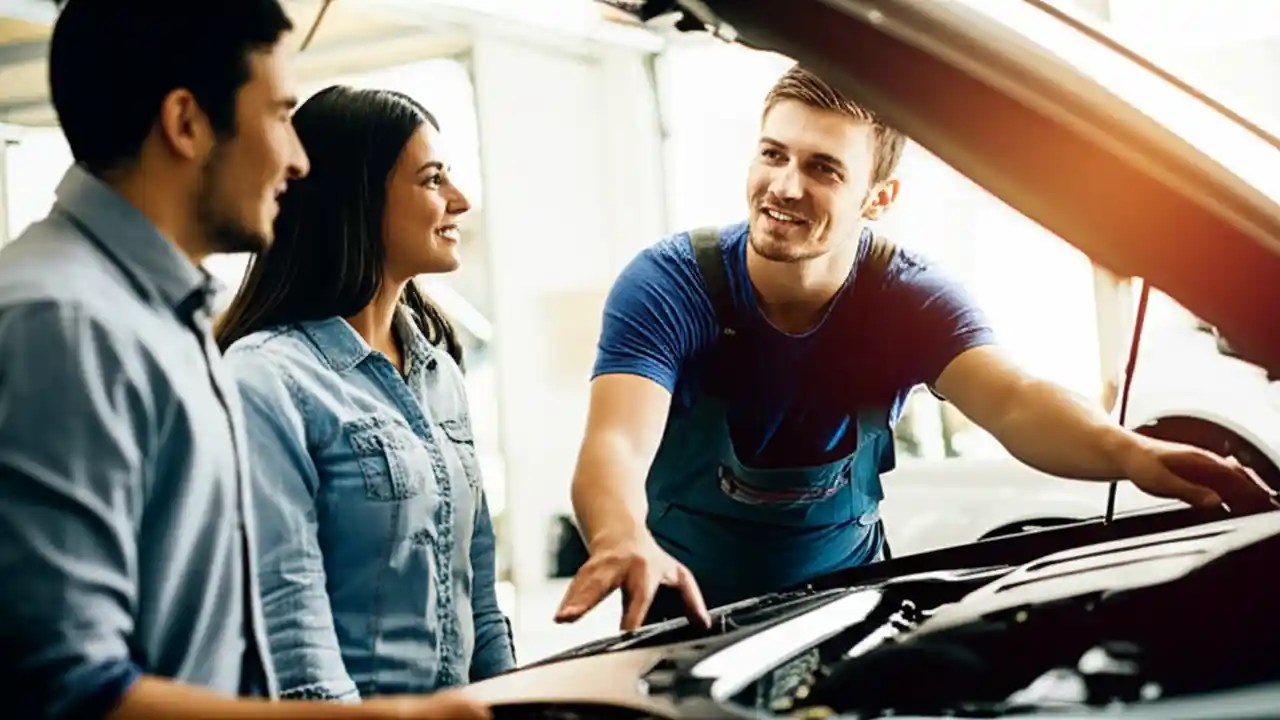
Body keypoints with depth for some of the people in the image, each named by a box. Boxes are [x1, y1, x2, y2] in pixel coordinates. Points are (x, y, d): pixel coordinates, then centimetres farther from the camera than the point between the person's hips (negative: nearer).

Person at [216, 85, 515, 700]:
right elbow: (286, 611, -21)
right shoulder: (268, 377, -17)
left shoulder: (438, 366, 7)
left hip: (458, 703, 7)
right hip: (357, 701, -7)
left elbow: (474, 570, 11)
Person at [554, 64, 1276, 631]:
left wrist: (1130, 454, -51)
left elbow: (1016, 405, -29)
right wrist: (623, 540, -57)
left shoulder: (912, 298, -12)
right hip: (689, 611, -1)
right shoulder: (667, 285, -18)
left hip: (845, 598, 2)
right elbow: (617, 441, -33)